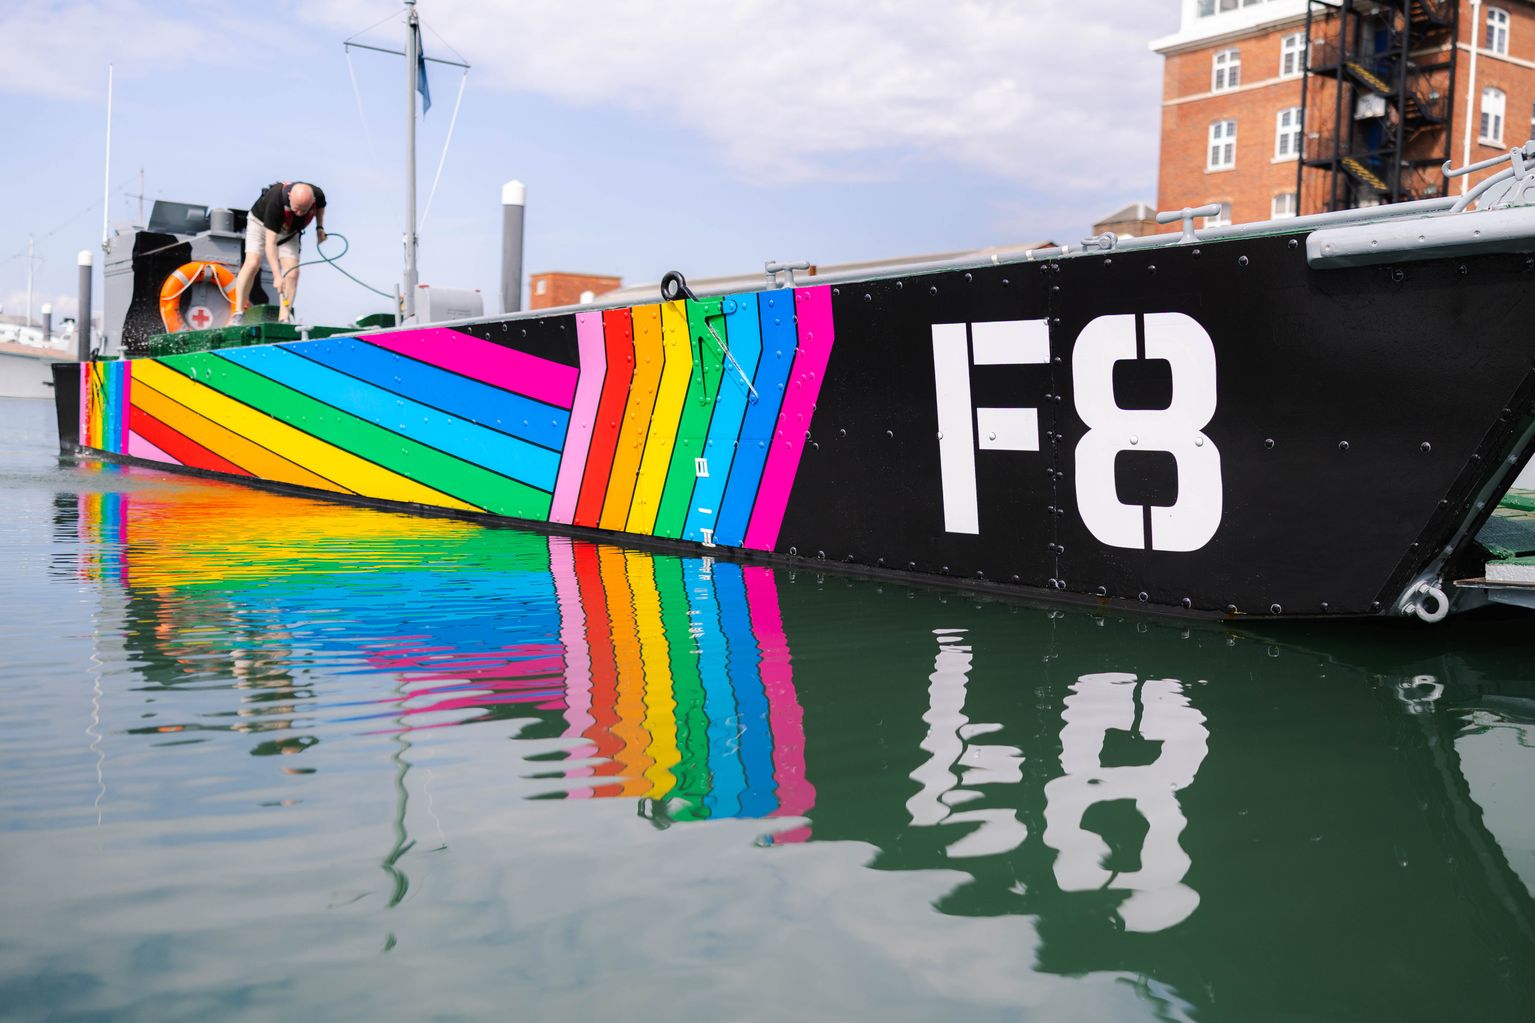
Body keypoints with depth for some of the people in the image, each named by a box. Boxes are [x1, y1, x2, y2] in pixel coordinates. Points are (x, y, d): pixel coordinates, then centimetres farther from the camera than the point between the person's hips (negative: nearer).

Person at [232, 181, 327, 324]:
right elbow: (270, 242, -41)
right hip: (261, 222, -4)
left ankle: (284, 320, -7)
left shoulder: (317, 195, -28)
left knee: (292, 273, -11)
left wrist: (320, 227, -13)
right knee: (252, 263, -22)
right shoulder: (276, 201, -41)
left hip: (289, 231, 4)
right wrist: (277, 276, -47)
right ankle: (238, 313, -14)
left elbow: (320, 206, 3)